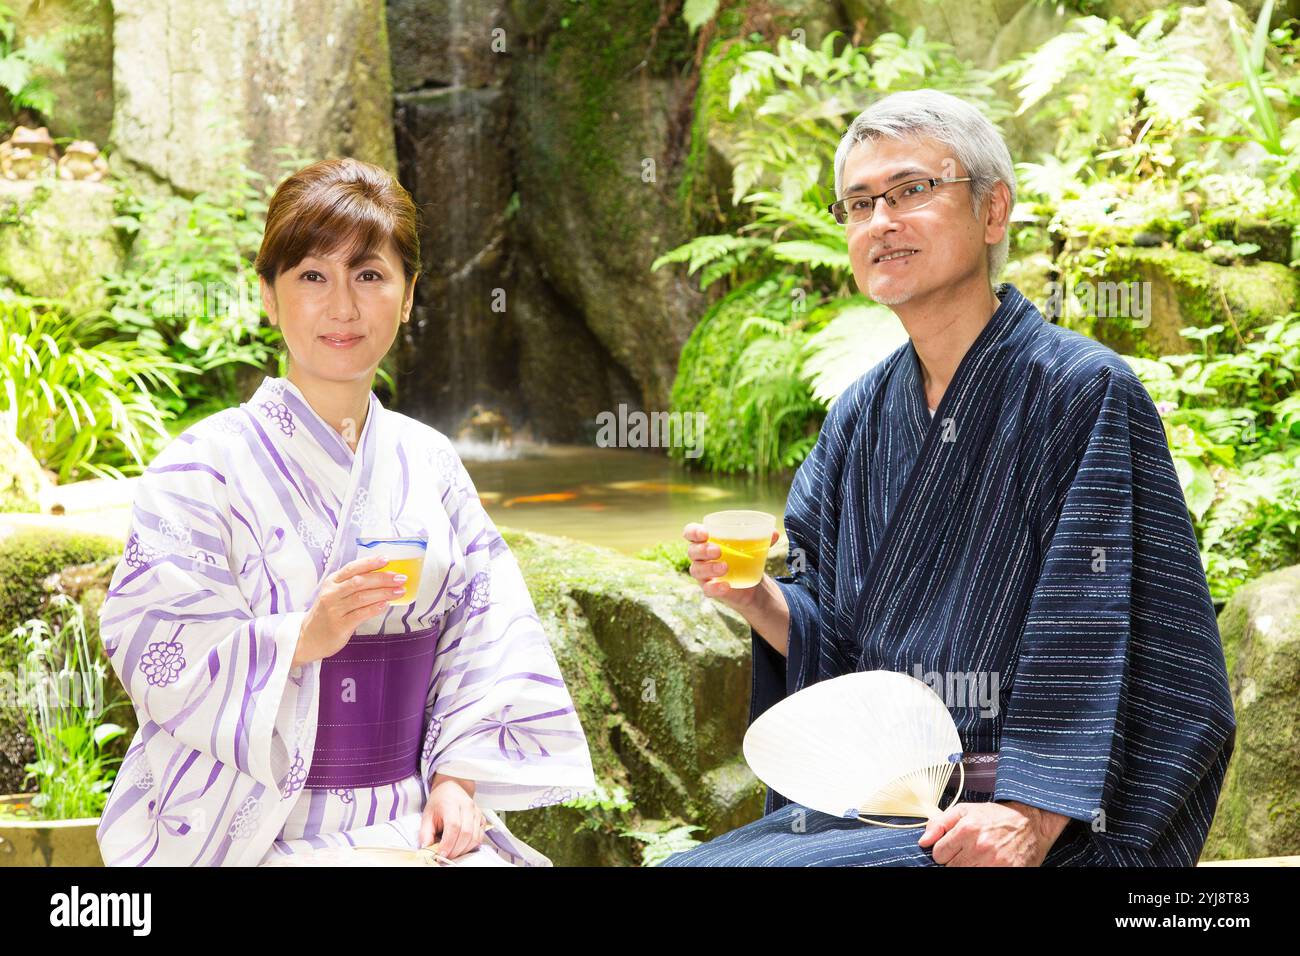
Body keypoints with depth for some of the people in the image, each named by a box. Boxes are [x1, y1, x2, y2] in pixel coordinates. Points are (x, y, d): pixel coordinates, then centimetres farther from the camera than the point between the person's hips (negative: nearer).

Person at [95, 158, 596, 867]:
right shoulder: (205, 465, -3)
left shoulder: (428, 461, 12)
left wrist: (457, 774, -2)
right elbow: (160, 657, -10)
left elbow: (482, 634, 10)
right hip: (256, 829, -4)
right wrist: (304, 638, -24)